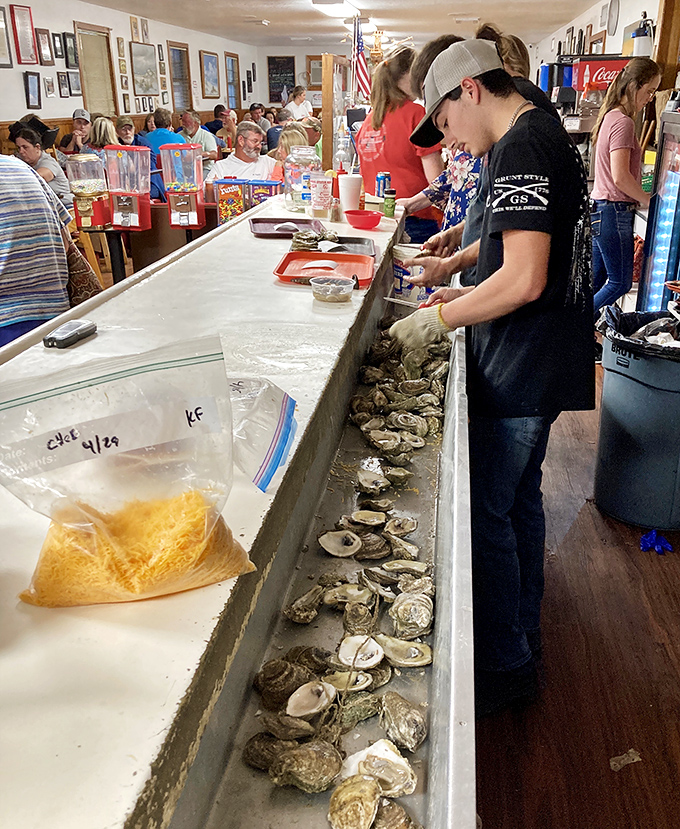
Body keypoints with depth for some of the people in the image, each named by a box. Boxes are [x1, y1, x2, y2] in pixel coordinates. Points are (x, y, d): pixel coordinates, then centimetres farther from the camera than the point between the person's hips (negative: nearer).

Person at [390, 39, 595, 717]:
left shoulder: (520, 148, -18)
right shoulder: (548, 136, 15)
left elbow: (523, 280, -27)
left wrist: (438, 320, -16)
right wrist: (465, 297, 14)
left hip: (521, 372, -10)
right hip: (543, 362, 10)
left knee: (489, 514, 1)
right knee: (520, 501, 19)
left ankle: (505, 668, 18)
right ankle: (523, 639, 37)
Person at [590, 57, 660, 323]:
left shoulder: (612, 116, 15)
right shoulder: (623, 122, -15)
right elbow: (621, 177, -23)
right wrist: (648, 201, -11)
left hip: (600, 208, 10)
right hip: (613, 211, -10)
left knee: (596, 281, 14)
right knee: (620, 282, -1)